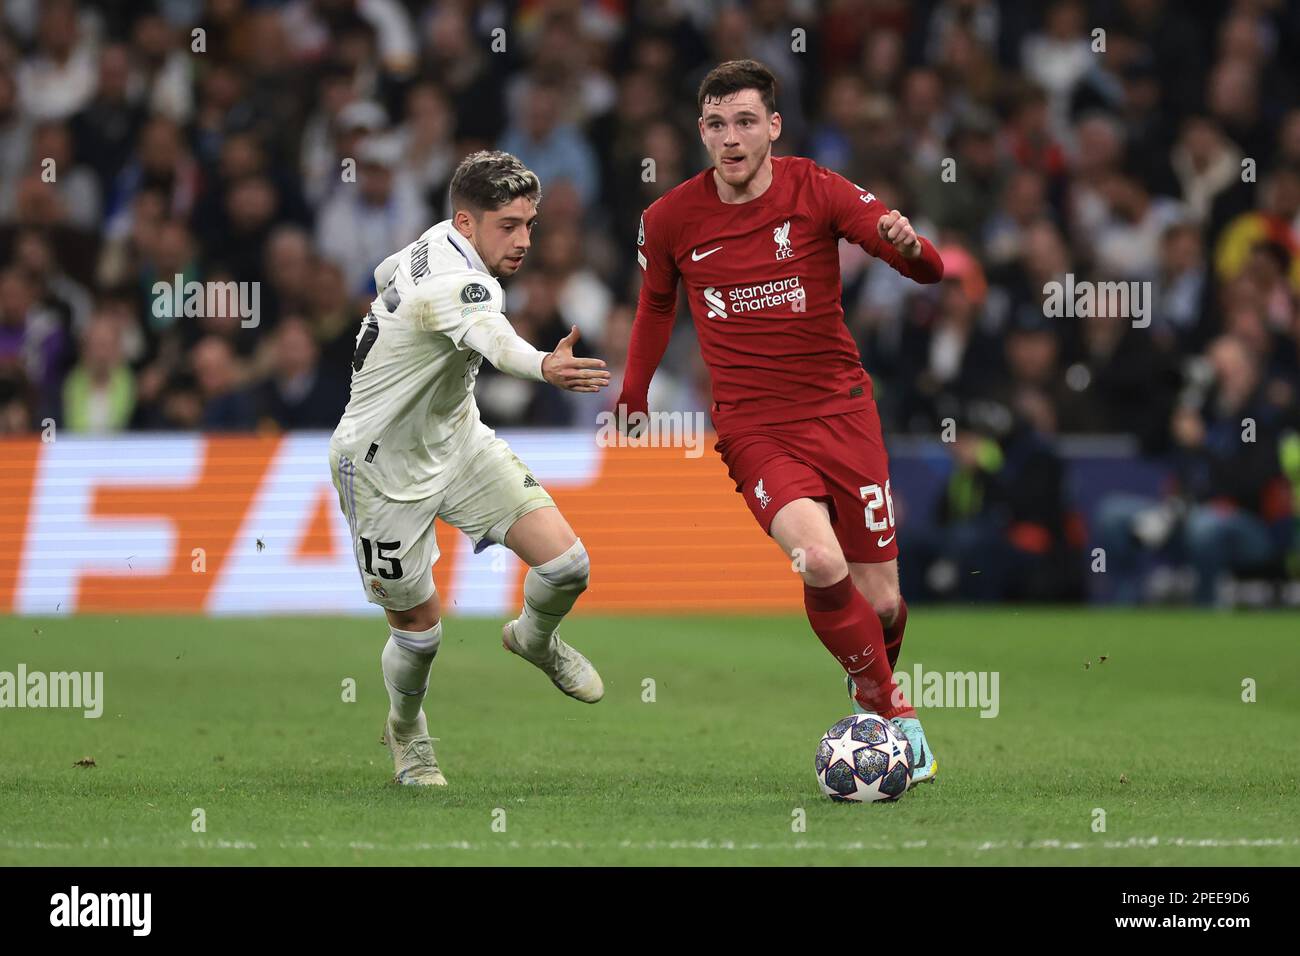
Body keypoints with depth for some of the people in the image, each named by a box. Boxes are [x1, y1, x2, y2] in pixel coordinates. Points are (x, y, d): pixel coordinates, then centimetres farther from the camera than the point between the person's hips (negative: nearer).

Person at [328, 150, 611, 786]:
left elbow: (386, 275, 19)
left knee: (566, 563, -8)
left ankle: (535, 639, 26)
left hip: (458, 440, 8)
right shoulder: (451, 282, -33)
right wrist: (545, 367, -78)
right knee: (419, 627, 5)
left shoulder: (443, 242, -5)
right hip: (384, 467, -8)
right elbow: (494, 340, -57)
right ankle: (406, 730, 36)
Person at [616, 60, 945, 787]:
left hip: (840, 410, 1)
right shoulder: (671, 220, -2)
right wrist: (633, 399, 20)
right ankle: (892, 714, -9)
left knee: (881, 603, 2)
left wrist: (909, 245, -33)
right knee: (821, 560, -27)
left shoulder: (817, 192, -6)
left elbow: (931, 272, -11)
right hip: (752, 425, -1)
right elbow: (657, 305, 19)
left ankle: (879, 683, 37)